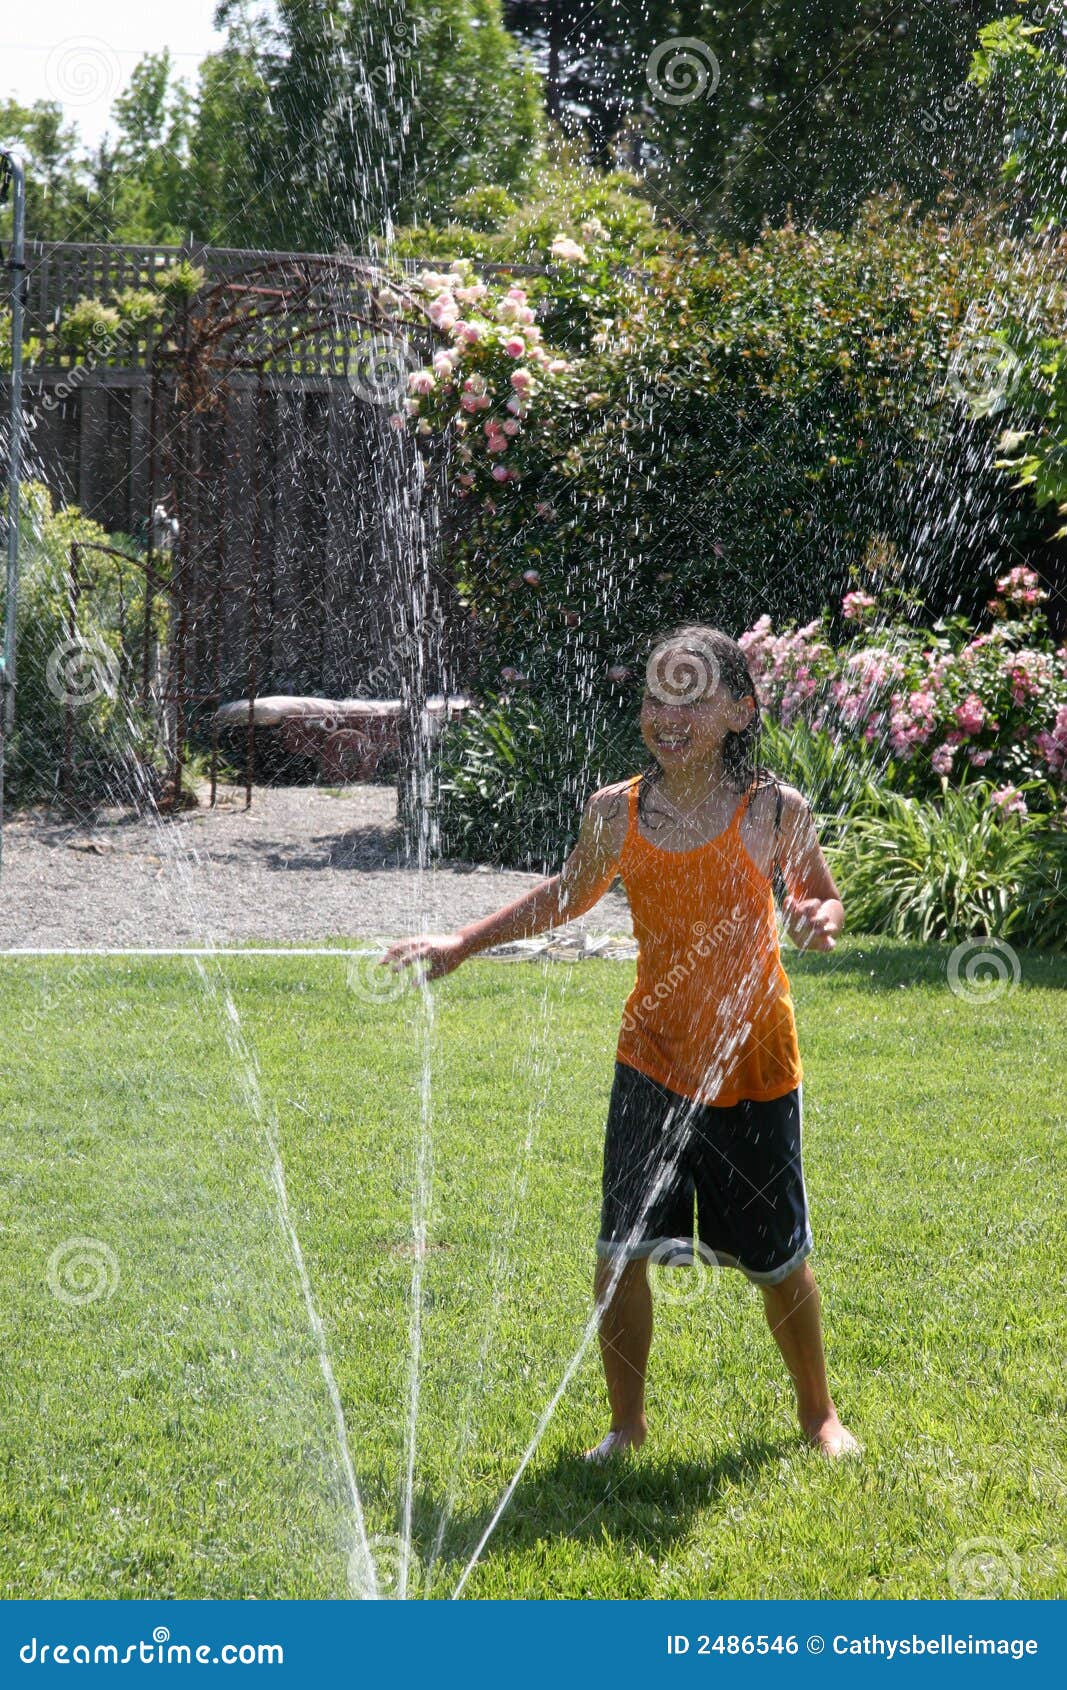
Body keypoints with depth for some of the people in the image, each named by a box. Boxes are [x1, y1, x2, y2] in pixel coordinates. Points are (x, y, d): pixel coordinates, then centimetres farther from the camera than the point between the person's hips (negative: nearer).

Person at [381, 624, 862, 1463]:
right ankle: (627, 1423, 17)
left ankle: (819, 1412, 33)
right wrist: (462, 943, 11)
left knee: (779, 1260, 9)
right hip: (653, 1058, 2)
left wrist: (820, 921, -19)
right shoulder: (617, 813, -6)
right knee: (620, 1250, -3)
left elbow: (820, 897, 4)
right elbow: (567, 895, 13)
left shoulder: (775, 811, -12)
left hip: (755, 1065, -1)